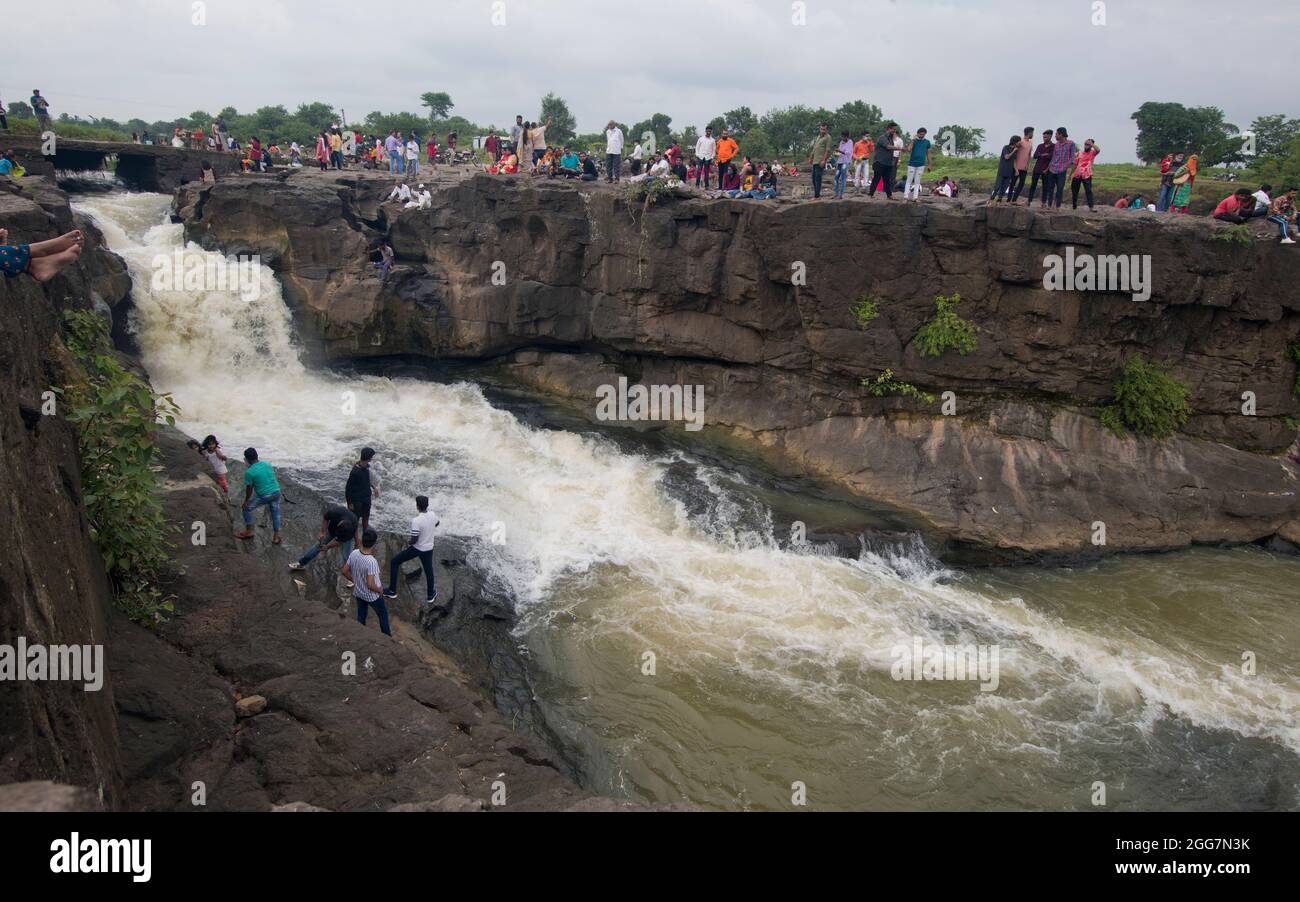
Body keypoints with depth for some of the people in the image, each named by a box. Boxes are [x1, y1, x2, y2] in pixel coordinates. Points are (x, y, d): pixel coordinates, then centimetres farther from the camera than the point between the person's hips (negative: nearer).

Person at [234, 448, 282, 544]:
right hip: (276, 492, 5)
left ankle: (249, 531, 25)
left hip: (264, 496, -5)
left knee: (246, 508, 17)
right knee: (275, 513, 20)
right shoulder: (266, 464, 1)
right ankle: (276, 536, 22)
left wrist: (246, 501, 8)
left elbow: (249, 489, -6)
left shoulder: (249, 472, -14)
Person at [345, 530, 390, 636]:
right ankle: (386, 637, 38)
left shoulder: (354, 554, -17)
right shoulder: (371, 562, -37)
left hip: (358, 592, 5)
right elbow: (370, 585, -34)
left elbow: (345, 572, -3)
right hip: (372, 595, -5)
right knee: (383, 614, 21)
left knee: (361, 616, 26)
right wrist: (380, 590, -13)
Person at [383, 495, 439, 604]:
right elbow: (436, 524, 16)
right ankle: (431, 595, 37)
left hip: (416, 548, -5)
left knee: (394, 562, 13)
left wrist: (408, 545, -4)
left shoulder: (416, 520, -28)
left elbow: (414, 539, -24)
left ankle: (392, 591, 18)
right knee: (428, 570, 23)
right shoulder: (432, 514, -8)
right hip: (429, 549, 5)